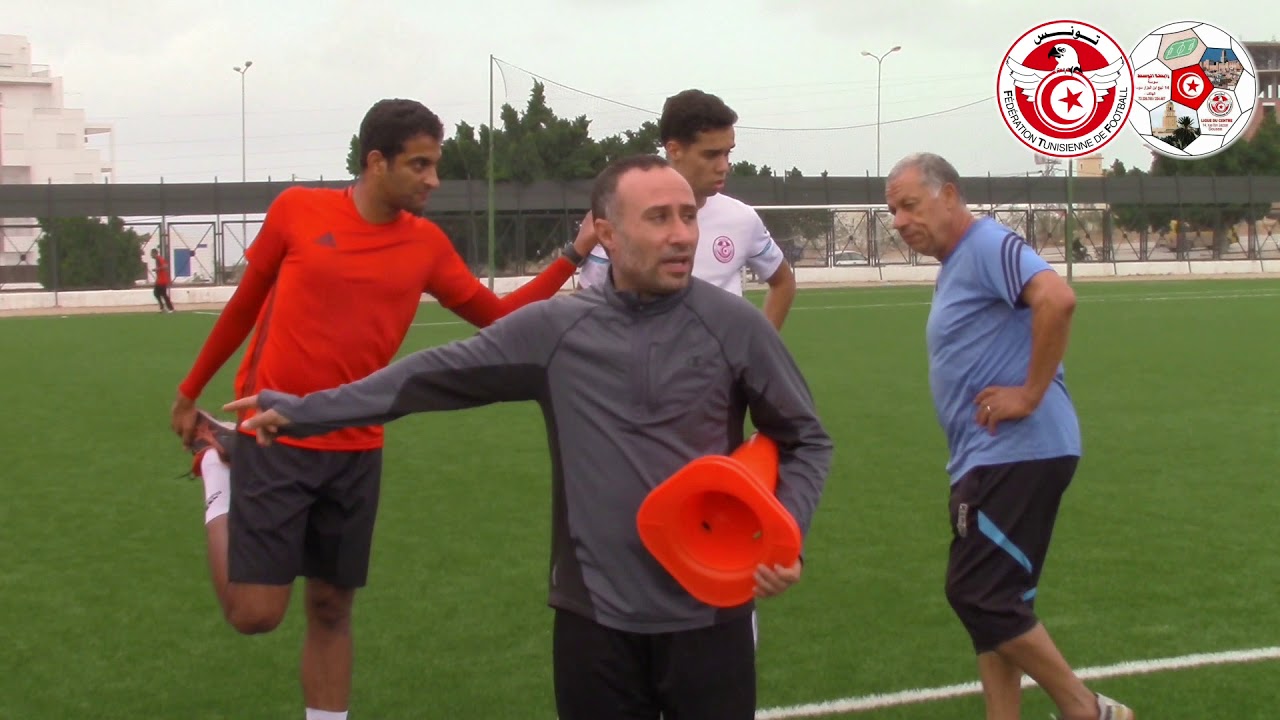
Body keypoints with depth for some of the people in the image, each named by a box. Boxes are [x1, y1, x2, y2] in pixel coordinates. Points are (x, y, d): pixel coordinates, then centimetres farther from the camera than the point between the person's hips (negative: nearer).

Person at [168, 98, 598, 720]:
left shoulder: (428, 245, 2)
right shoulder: (297, 210, -7)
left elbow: (496, 316, 7)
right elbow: (245, 304, 6)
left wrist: (573, 256, -2)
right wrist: (190, 390, 14)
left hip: (356, 451, 3)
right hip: (274, 440, -3)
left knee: (332, 609, 10)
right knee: (256, 614, -5)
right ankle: (217, 466, 19)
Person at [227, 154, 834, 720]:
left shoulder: (735, 325, -3)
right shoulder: (554, 329, 0)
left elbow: (806, 441, 6)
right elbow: (435, 375, 7)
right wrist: (303, 411, 9)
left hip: (710, 614, -1)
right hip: (595, 615, 1)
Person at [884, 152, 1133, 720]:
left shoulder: (987, 245, -12)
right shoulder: (955, 265, 18)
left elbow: (1057, 298, -28)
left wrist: (1031, 394, -23)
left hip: (1016, 455, -10)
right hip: (985, 460, 10)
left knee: (979, 595, -10)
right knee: (990, 600, 11)